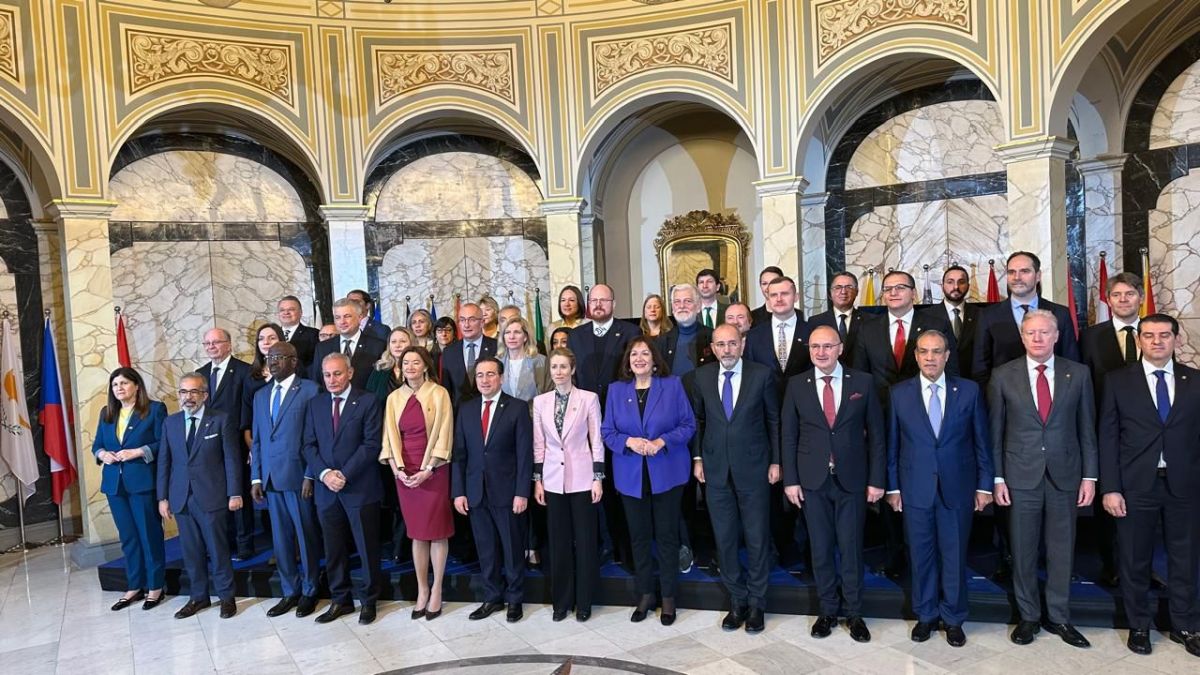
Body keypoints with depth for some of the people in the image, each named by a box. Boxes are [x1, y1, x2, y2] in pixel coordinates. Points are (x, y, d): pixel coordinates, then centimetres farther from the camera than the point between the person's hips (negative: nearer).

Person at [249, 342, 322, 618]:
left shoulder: (310, 390, -4)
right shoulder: (261, 395, 16)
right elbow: (257, 440, 15)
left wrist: (310, 475, -13)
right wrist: (256, 477, 8)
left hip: (298, 477, -5)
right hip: (270, 479, 6)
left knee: (307, 536, 5)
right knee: (280, 539, 11)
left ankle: (309, 591, 18)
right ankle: (290, 591, 23)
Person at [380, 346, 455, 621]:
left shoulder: (439, 394, -4)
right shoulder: (394, 398, 7)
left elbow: (443, 434, -8)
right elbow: (390, 437, 4)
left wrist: (427, 470, -13)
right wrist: (398, 470, -8)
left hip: (434, 471, -3)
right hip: (404, 472, 3)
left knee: (437, 531, 2)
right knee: (416, 532, 9)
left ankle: (436, 590, 13)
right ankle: (422, 591, 17)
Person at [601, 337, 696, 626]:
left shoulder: (672, 385, -1)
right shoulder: (616, 389, 5)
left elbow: (688, 424, -3)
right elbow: (607, 431, 4)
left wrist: (662, 442, -17)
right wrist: (629, 442, -16)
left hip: (667, 473, -2)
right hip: (631, 475, 2)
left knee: (667, 536, 5)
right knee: (639, 537, 10)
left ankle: (668, 598, 20)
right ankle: (645, 595, 25)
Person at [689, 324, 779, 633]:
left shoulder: (762, 374, -5)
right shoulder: (701, 376, 2)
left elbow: (774, 420, 0)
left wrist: (775, 461, -2)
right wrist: (697, 458, 6)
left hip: (753, 467, -2)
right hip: (716, 469, 2)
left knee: (757, 537, 6)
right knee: (724, 538, 9)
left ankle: (756, 603, 23)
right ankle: (737, 600, 25)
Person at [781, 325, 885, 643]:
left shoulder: (862, 382, -1)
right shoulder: (796, 385, 1)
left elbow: (876, 434, 1)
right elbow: (788, 435, 2)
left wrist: (876, 480, -3)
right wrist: (790, 480, -2)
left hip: (851, 479, -1)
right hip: (813, 480, 1)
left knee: (851, 548, 7)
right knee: (821, 548, 10)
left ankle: (855, 614, 23)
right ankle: (827, 611, 25)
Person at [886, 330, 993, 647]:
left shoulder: (969, 390, -1)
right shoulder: (899, 393, 0)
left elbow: (982, 441, 2)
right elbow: (893, 444, 3)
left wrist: (984, 485, 1)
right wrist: (893, 487, 2)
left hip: (957, 488, 0)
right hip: (915, 488, 0)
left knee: (954, 556, 9)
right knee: (921, 555, 10)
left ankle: (953, 618, 26)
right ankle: (925, 615, 27)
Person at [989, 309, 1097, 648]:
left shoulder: (1078, 374, 2)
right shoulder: (1003, 376, -1)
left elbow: (1087, 428, 4)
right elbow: (995, 431, 1)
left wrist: (1089, 476, 1)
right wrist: (997, 478, -2)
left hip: (1065, 476, 1)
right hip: (1021, 476, -1)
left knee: (1061, 550, 10)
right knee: (1023, 551, 8)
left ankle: (1059, 617, 26)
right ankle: (1028, 616, 23)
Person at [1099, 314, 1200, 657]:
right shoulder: (1118, 380, -1)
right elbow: (1107, 437, -3)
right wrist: (1110, 488, -8)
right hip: (1135, 485, -1)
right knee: (1135, 561, 10)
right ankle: (1139, 626, 27)